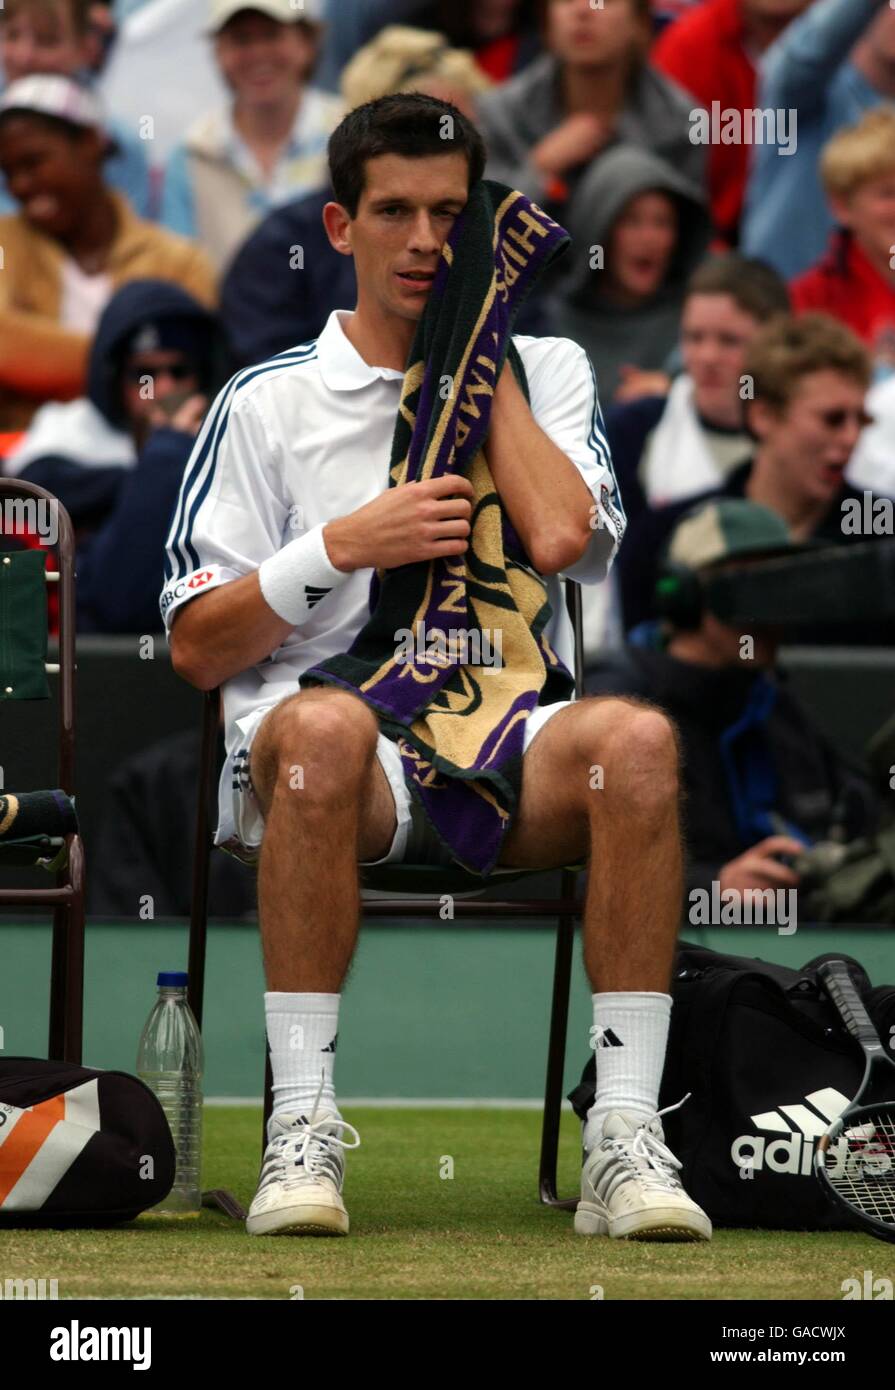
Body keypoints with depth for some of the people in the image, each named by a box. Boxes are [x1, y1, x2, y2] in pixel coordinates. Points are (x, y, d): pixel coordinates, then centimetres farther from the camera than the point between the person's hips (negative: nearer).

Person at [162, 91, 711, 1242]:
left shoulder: (546, 371, 17)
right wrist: (344, 545, -6)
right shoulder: (269, 402, 13)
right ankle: (302, 1125, -35)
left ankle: (624, 1135, -32)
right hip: (333, 769, -1)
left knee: (635, 738, -33)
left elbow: (559, 538, -5)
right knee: (323, 725, -39)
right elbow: (196, 650, 8)